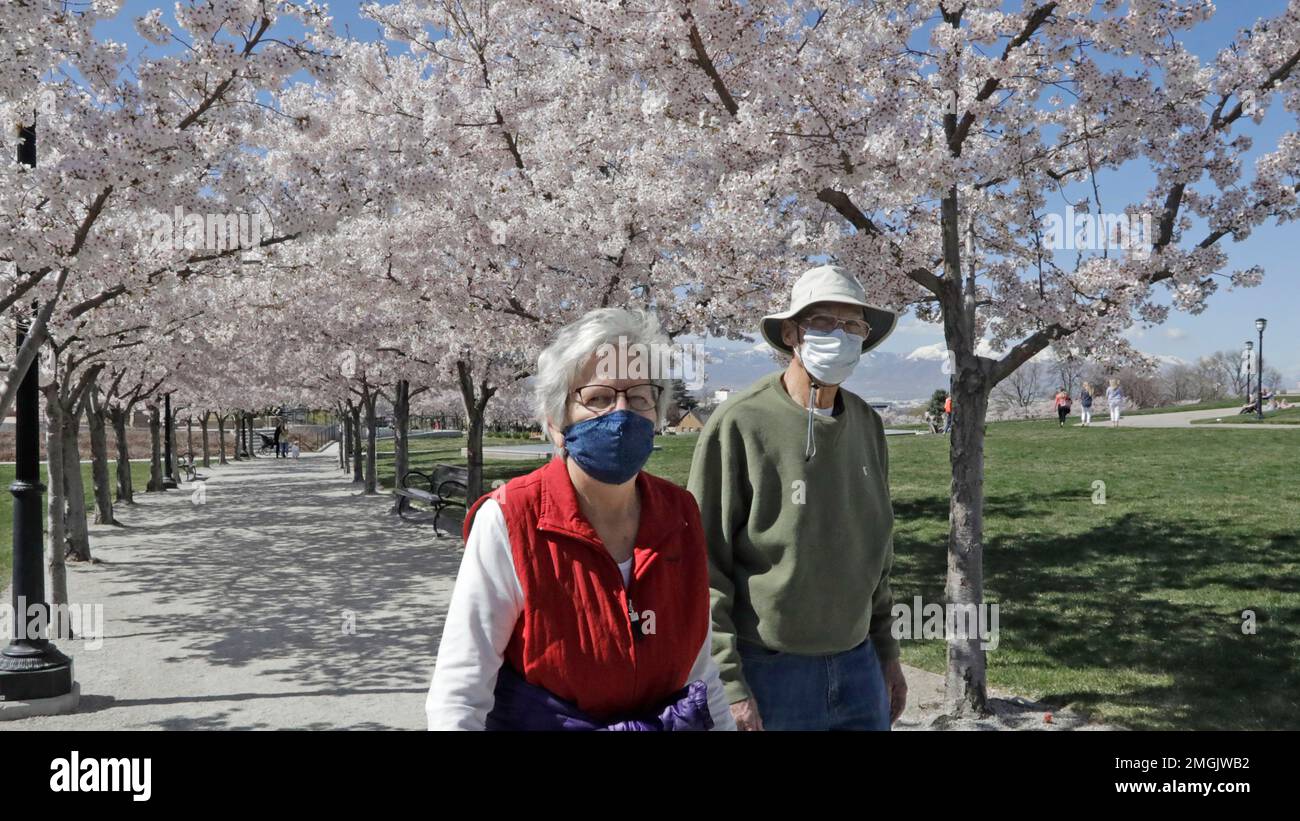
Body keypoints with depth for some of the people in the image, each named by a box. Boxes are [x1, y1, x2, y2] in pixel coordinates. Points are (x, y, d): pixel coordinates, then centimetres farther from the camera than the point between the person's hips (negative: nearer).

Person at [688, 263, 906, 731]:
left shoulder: (866, 425, 5)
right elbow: (703, 567, -13)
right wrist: (727, 685, -15)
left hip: (859, 669, 6)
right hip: (769, 673, -6)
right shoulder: (739, 424, -14)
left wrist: (886, 649, 15)